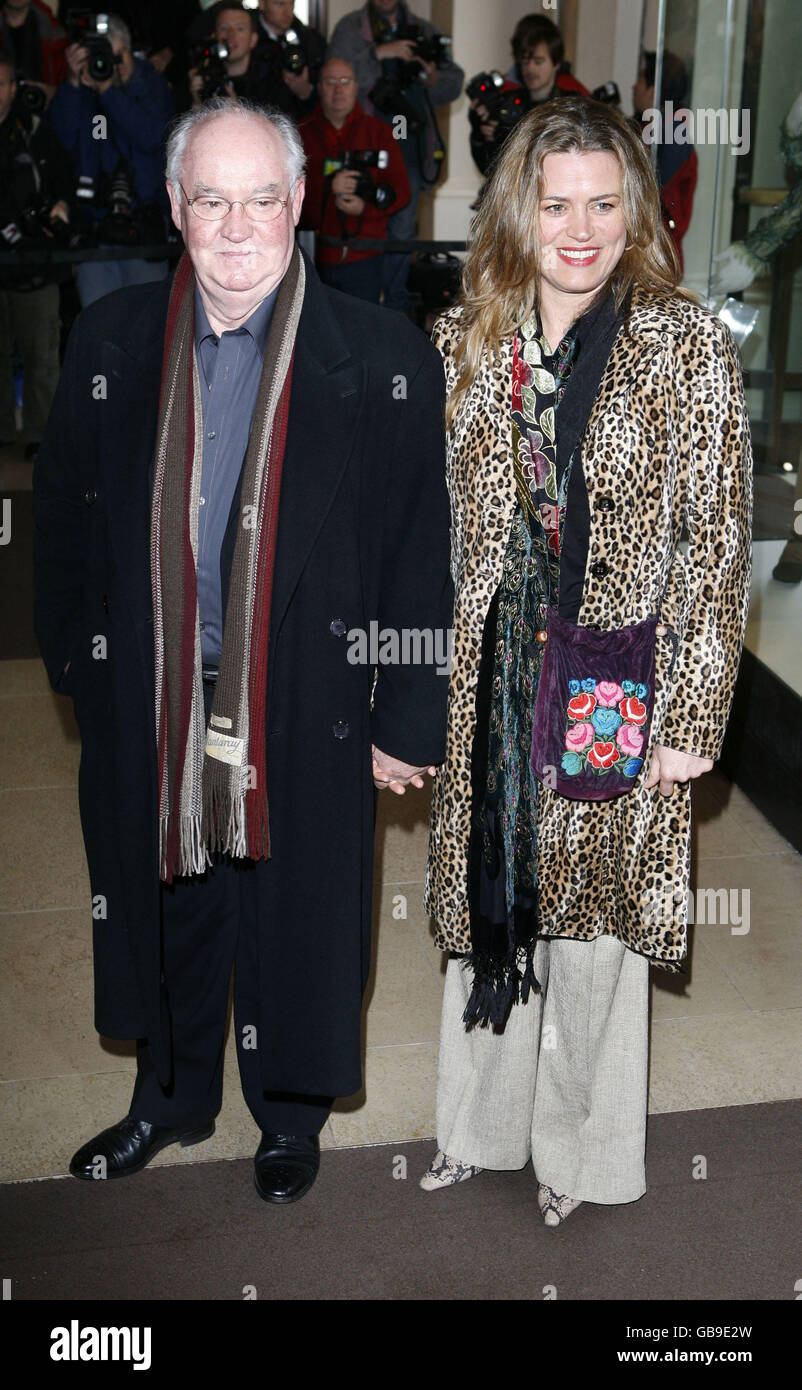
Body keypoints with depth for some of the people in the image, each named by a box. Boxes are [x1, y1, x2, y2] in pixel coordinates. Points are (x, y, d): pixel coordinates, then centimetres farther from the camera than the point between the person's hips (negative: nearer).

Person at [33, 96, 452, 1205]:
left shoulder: (383, 362, -11)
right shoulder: (111, 343, -1)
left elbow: (421, 557, -8)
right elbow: (63, 520, 8)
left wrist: (407, 719, -9)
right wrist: (76, 661, 6)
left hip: (307, 711, -2)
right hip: (149, 708, 3)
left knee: (295, 923, 16)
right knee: (167, 909, 21)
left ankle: (290, 1113, 42)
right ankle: (172, 1094, 47)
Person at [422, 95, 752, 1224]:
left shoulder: (689, 346, -7)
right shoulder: (465, 342, 4)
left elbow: (717, 540, -8)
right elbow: (428, 525, 9)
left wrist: (692, 714, -12)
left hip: (614, 698, -3)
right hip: (484, 688, 4)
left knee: (590, 918, 9)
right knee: (487, 908, 16)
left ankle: (580, 1151, 32)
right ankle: (483, 1126, 38)